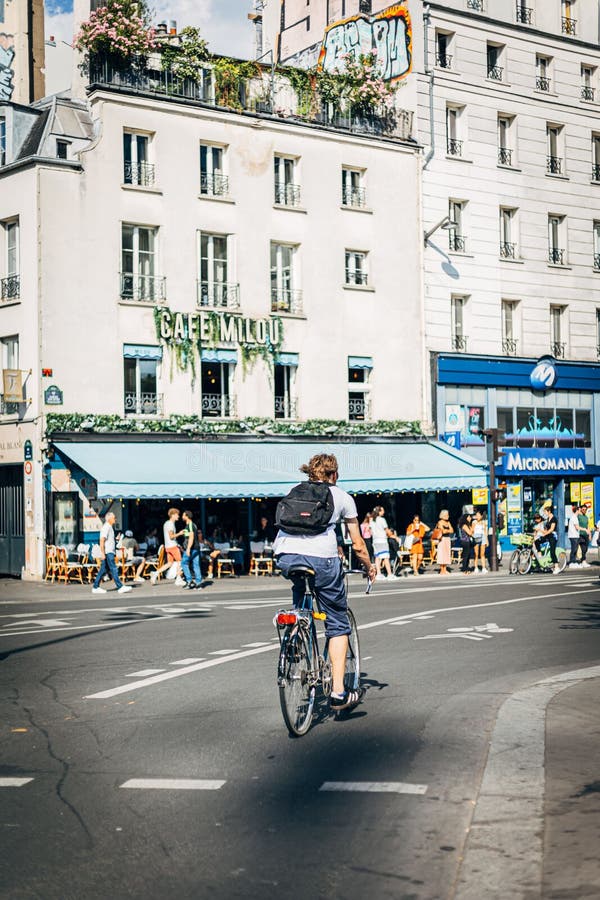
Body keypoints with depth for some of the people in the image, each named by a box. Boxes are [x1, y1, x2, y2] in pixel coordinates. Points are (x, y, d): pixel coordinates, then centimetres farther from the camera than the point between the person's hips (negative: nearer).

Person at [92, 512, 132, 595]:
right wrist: (102, 553, -24)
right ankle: (120, 587, -11)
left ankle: (95, 587, 13)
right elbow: (102, 541, -20)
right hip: (107, 553, -10)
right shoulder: (106, 527, -13)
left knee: (104, 570, 10)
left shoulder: (110, 527, 18)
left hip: (110, 552, 10)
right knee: (113, 569, -10)